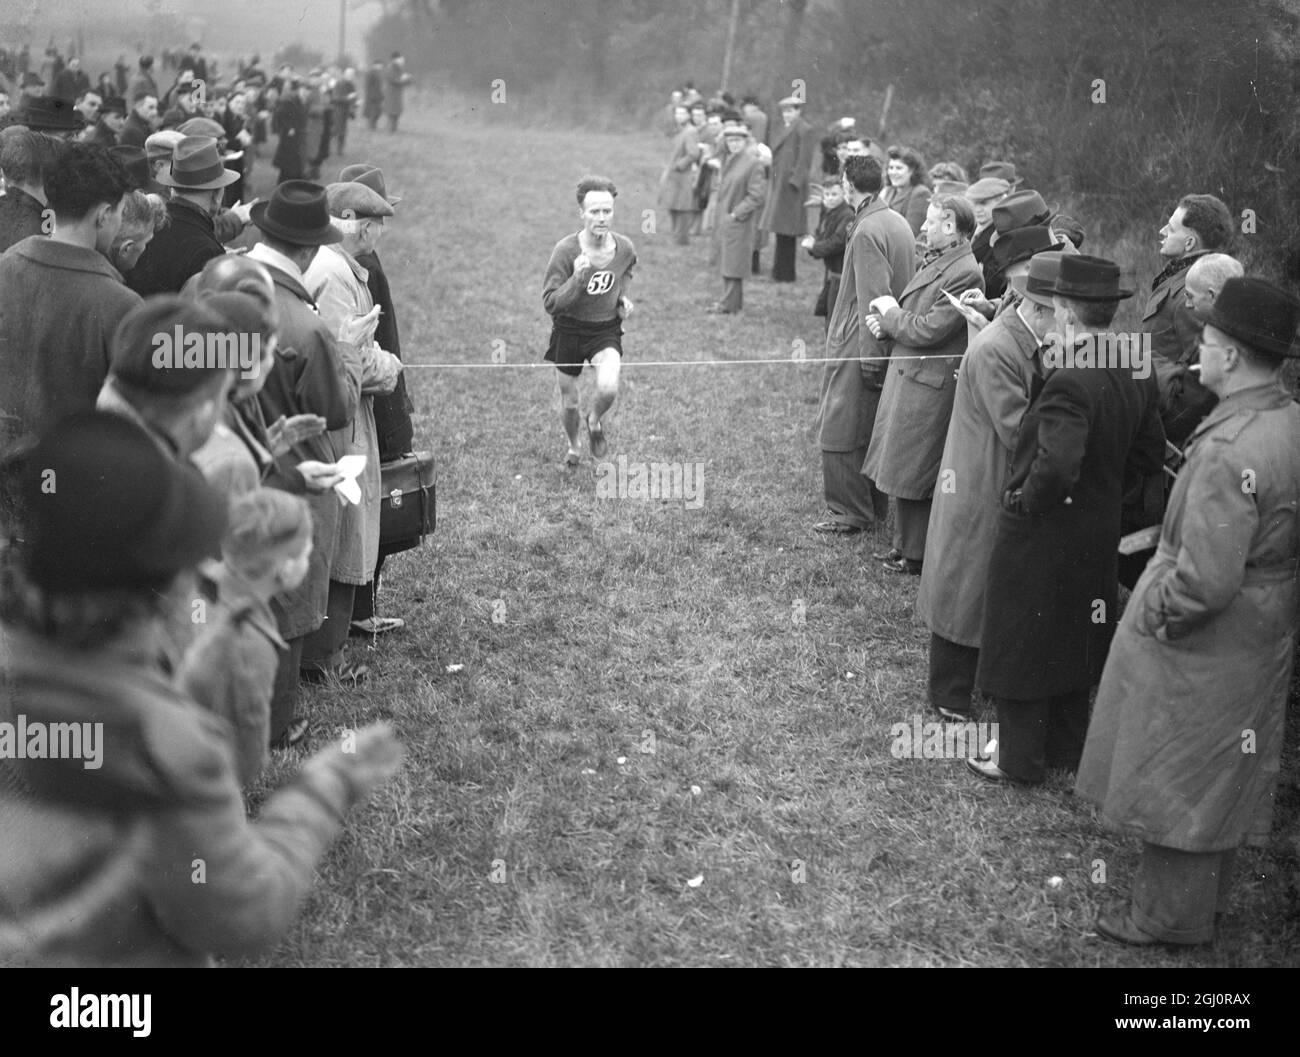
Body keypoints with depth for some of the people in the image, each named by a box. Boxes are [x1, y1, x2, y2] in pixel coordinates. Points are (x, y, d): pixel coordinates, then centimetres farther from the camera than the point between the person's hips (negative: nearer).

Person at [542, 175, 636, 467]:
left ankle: (594, 422, 10)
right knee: (568, 402, 11)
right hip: (568, 330, -1)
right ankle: (573, 447, 45)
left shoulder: (625, 248, -10)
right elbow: (549, 303, -21)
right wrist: (577, 278, -34)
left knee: (608, 388, -26)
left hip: (606, 330, 1)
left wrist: (622, 298, 0)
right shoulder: (565, 250, -21)